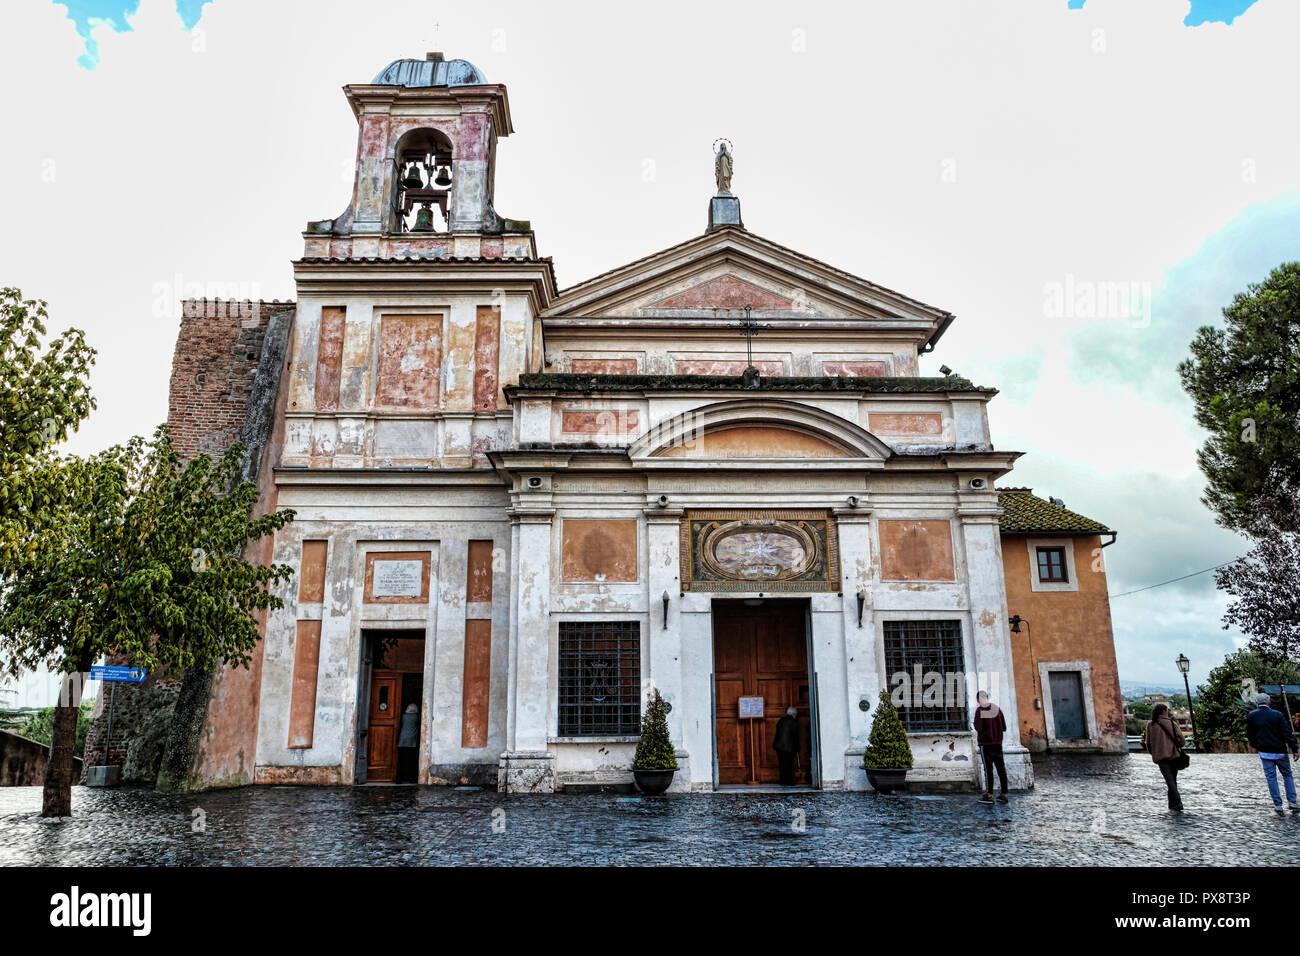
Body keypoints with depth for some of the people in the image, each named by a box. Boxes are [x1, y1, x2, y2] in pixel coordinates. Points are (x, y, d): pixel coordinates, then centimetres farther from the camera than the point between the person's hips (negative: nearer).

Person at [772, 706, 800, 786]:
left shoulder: (780, 721, 13)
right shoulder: (793, 722, -5)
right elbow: (795, 736, -2)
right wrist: (797, 749, 7)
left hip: (778, 745, 6)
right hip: (788, 746, -6)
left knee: (782, 764, 11)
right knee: (788, 764, 1)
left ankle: (783, 781, 13)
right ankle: (788, 782, 2)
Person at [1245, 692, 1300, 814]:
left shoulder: (1251, 716, -1)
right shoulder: (1277, 715, -8)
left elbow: (1249, 735, 6)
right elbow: (1287, 733, -10)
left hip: (1265, 753, 1)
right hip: (1280, 752, -1)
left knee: (1271, 778, 5)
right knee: (1287, 775, 14)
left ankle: (1278, 805, 3)